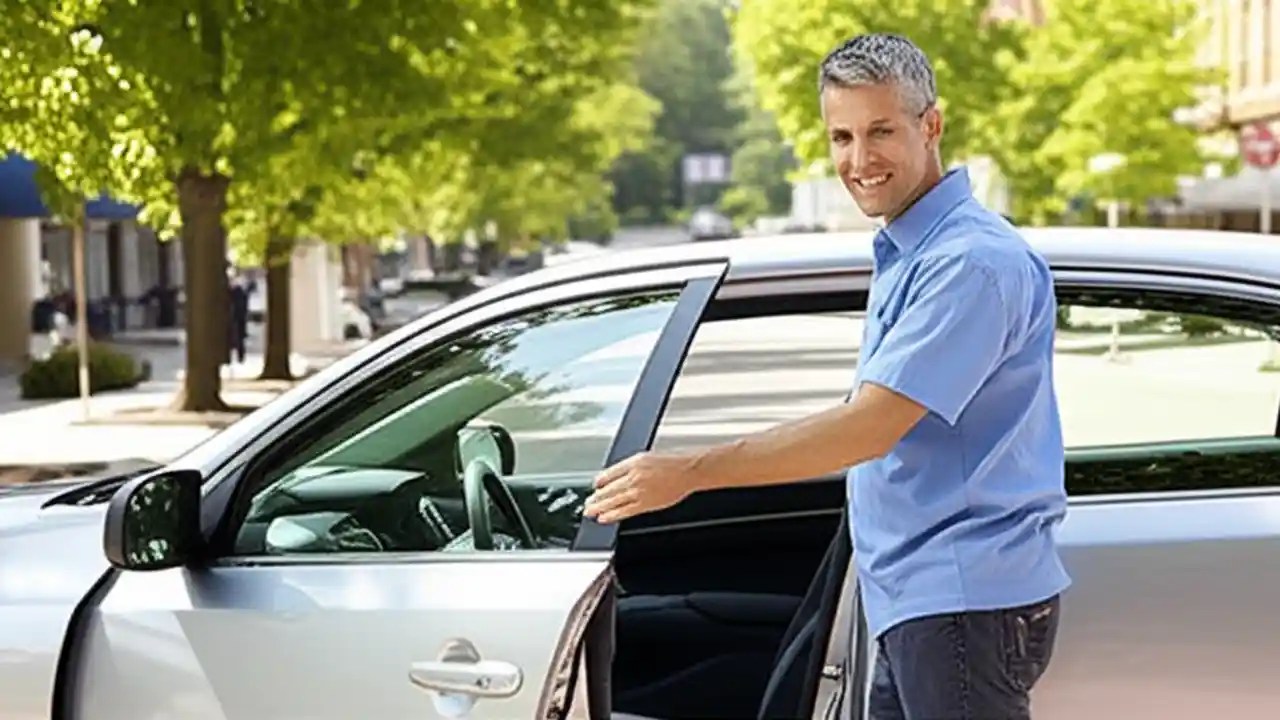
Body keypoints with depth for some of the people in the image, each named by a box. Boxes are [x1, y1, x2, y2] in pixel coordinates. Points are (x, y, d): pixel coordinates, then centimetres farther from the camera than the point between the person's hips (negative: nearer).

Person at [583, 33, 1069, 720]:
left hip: (965, 603, -10)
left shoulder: (971, 260, -17)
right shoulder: (904, 253, 16)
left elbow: (872, 425, -23)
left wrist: (689, 471, -20)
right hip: (918, 604, 10)